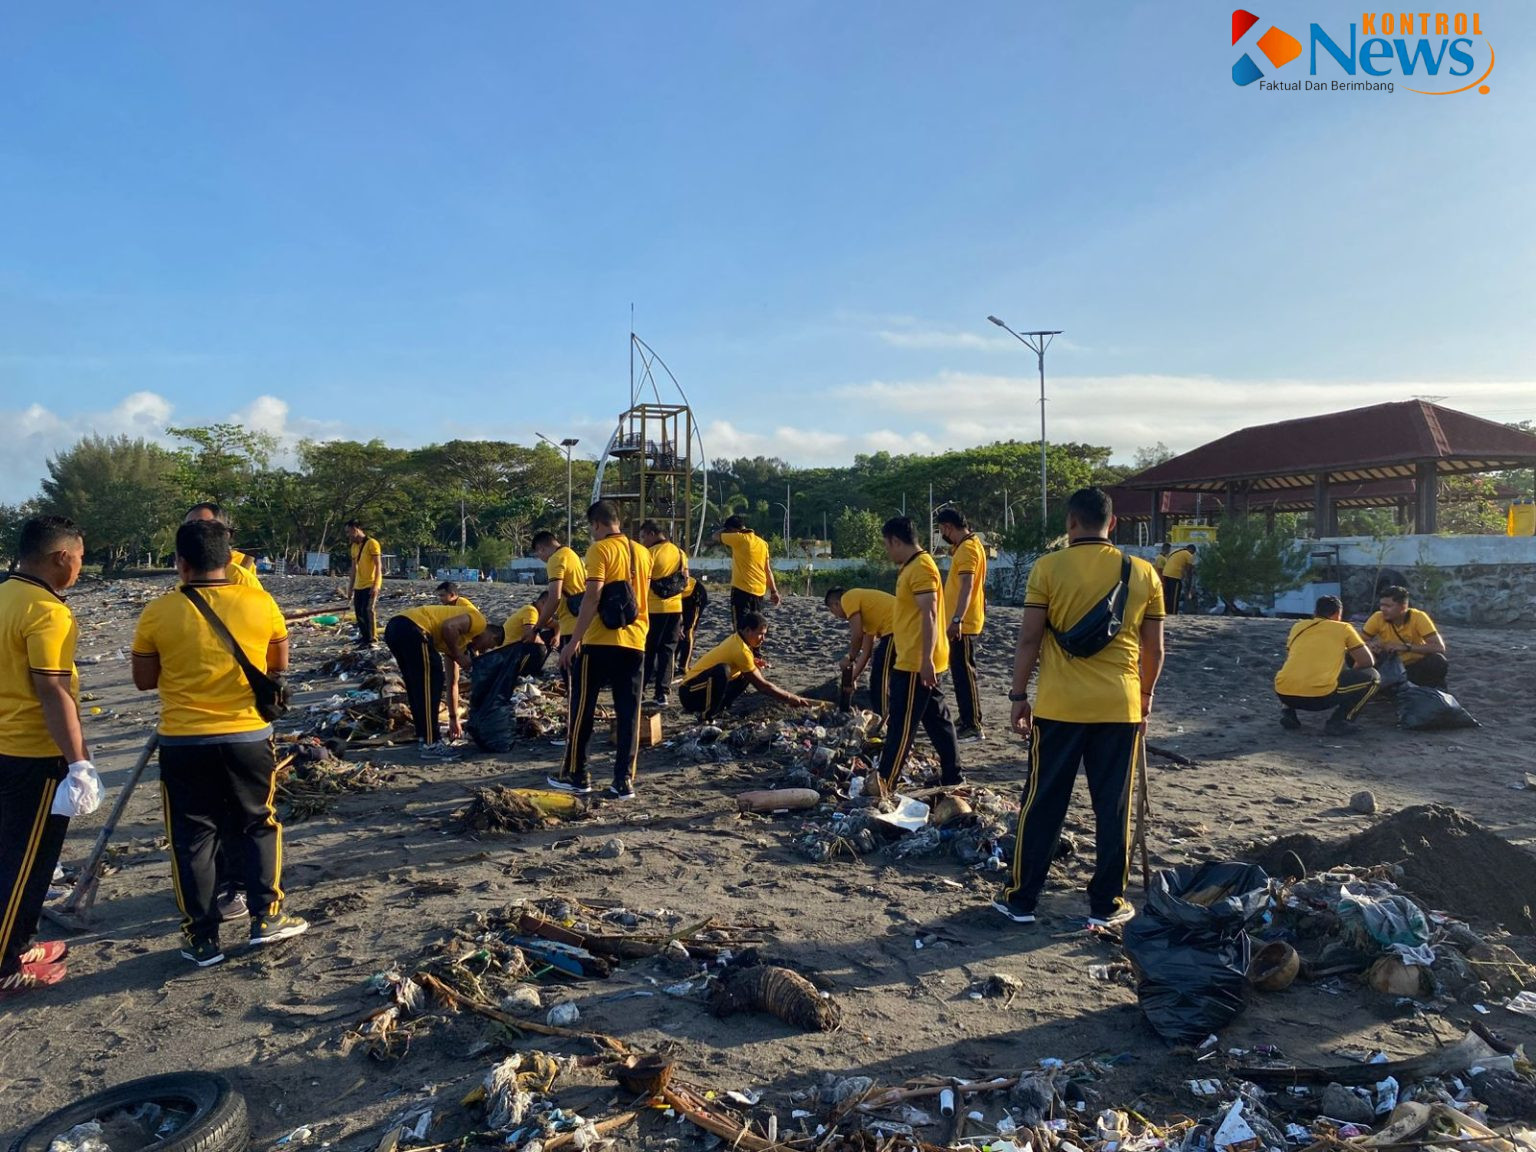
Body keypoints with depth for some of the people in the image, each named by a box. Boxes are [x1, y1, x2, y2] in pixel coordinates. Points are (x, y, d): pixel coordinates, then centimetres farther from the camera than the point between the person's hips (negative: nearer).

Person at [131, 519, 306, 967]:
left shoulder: (158, 613, -8)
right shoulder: (262, 604, -5)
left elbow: (144, 680, 4)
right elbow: (279, 666, 9)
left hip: (183, 743, -1)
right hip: (249, 737, 1)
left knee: (191, 838, 11)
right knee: (257, 826, 17)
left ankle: (202, 938, 17)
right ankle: (267, 917, 17)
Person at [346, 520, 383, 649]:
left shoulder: (372, 543, -10)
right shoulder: (354, 546, 13)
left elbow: (378, 565, -14)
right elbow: (354, 567, 19)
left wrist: (375, 585, -21)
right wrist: (351, 587, 17)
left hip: (370, 585, -8)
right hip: (358, 586, 8)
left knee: (368, 610, -14)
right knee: (359, 612, 7)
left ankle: (373, 640, -10)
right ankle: (365, 638, 18)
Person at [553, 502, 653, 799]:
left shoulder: (600, 549, -8)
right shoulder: (642, 553, 11)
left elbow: (592, 597, -16)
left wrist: (574, 641, -14)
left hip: (600, 642, -5)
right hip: (635, 642, 6)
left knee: (582, 710, 8)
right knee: (629, 714, 6)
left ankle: (576, 775, 16)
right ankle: (624, 781, 6)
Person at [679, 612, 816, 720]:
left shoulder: (736, 639, 6)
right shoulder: (741, 650, -21)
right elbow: (762, 686, -18)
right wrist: (794, 699, -13)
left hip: (706, 689, 9)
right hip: (690, 693, -9)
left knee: (746, 675, 6)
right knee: (722, 670, -35)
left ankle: (717, 709, 6)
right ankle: (707, 715, -19)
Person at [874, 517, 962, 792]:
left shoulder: (921, 567, -16)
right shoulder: (913, 566, 15)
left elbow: (929, 616, -23)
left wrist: (926, 660, -27)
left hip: (916, 663, -10)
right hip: (918, 662, 10)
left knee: (900, 725, -5)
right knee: (937, 721, 14)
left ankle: (884, 785, -1)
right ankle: (952, 778, 22)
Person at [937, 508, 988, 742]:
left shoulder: (967, 549, -18)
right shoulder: (965, 545, 15)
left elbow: (967, 587, -29)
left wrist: (957, 620, -35)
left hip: (963, 624, -11)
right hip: (961, 622, 11)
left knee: (965, 673, -7)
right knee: (960, 672, 17)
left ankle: (974, 728, -4)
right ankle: (966, 719, 27)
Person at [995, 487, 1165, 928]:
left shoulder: (1048, 568, -6)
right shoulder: (1144, 573, 3)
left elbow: (1029, 640, -7)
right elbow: (1154, 650, 7)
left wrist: (1018, 697, 3)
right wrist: (1145, 698, 22)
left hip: (1059, 706, -2)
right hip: (1120, 708, 2)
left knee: (1042, 805, 8)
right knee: (1113, 808, 11)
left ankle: (1020, 899, 16)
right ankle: (1107, 904, 20)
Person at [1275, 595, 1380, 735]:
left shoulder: (1298, 626, 23)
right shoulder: (1343, 628, 13)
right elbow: (1368, 662, 13)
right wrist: (1351, 673, 35)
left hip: (1284, 693, 5)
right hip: (1321, 695, -4)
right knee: (1372, 676, 17)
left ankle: (1287, 712, 15)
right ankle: (1337, 722, 6)